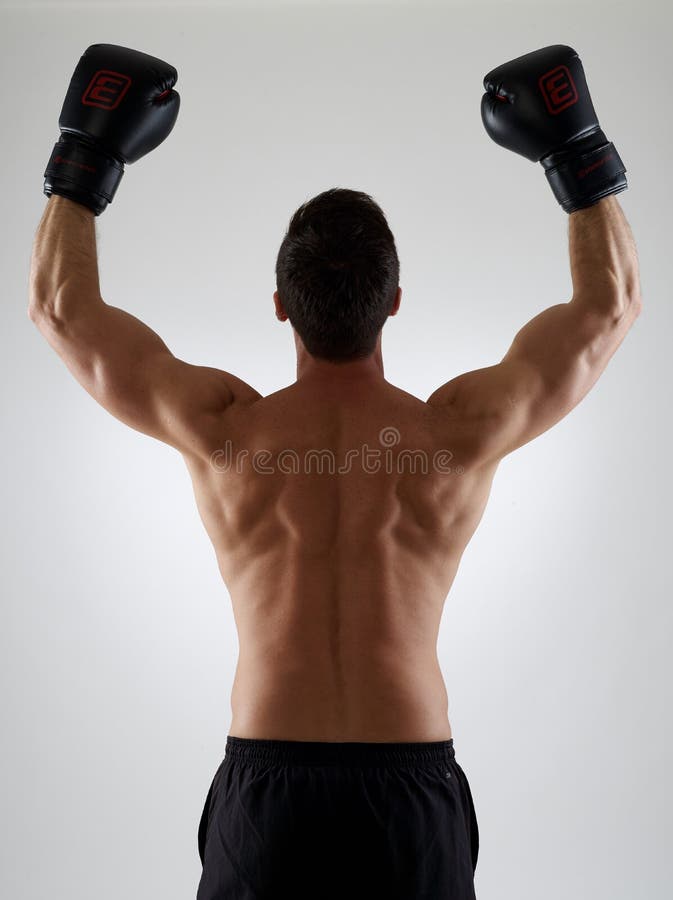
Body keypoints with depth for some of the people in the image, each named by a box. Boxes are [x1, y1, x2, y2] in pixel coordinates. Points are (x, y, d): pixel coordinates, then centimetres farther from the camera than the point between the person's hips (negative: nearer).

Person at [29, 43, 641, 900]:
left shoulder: (226, 432, -7)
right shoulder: (461, 433, -7)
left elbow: (61, 305, 5)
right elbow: (612, 303, 7)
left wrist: (88, 153, 13)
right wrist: (578, 149, 14)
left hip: (266, 794, 0)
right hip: (415, 797, 0)